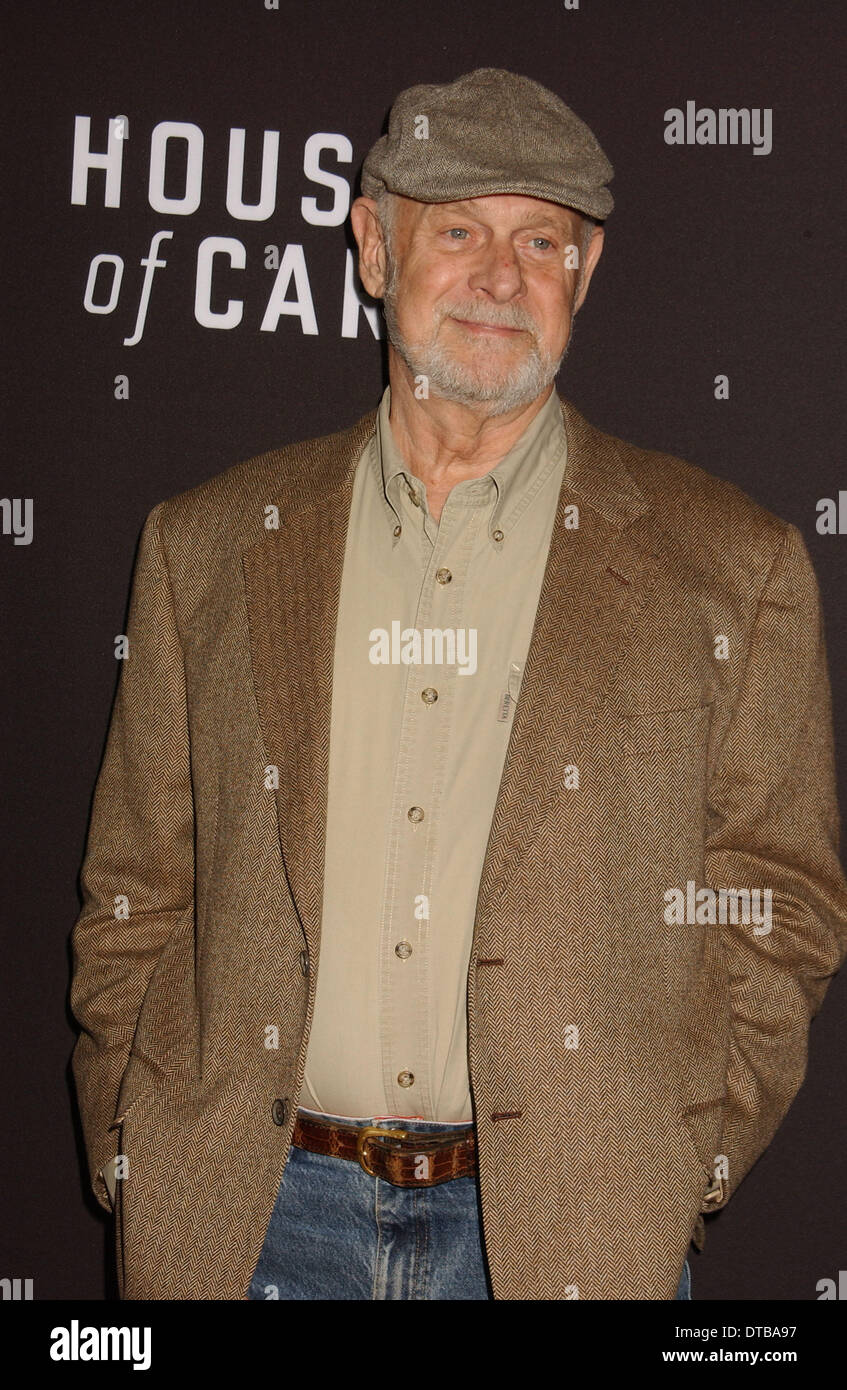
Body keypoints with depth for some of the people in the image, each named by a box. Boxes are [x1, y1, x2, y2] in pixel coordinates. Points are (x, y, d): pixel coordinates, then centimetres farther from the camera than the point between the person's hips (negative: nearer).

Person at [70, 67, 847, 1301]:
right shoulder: (207, 547, 4)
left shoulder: (732, 571, 0)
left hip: (565, 1223, -1)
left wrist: (669, 1169, -6)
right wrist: (138, 1174, 0)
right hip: (256, 1210, 2)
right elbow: (137, 895, 7)